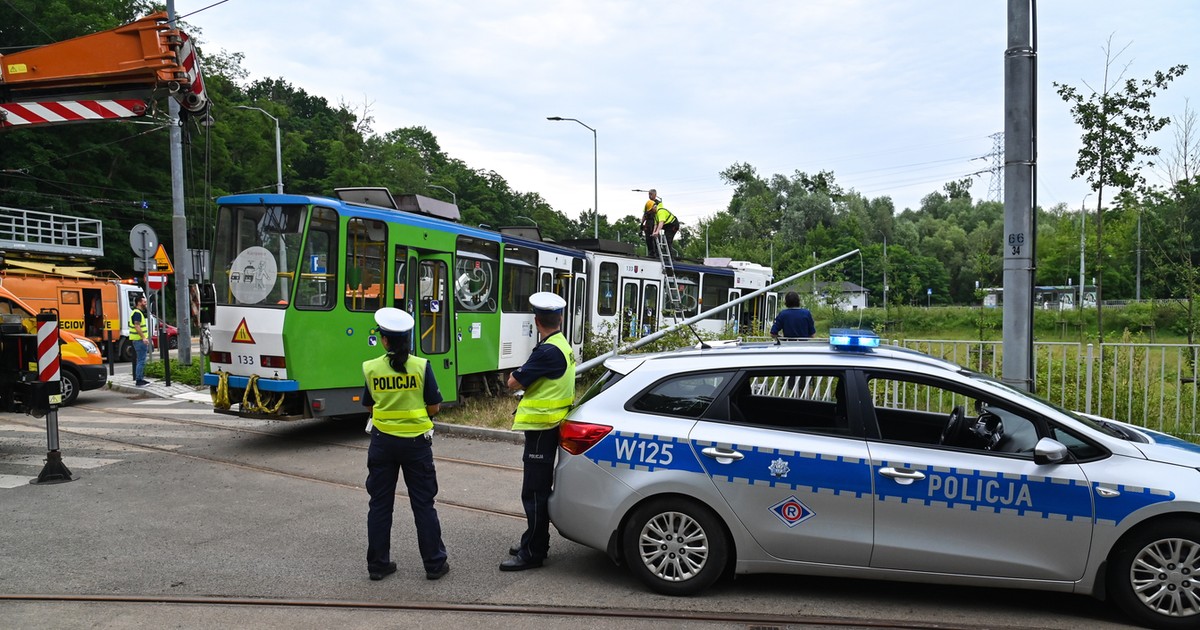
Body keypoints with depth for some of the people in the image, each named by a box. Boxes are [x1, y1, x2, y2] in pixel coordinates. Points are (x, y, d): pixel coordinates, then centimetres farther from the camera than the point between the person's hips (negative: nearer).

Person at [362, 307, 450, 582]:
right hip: (416, 441, -1)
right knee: (423, 504, 8)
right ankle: (434, 564, 14)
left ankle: (377, 564, 19)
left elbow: (369, 405, 5)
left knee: (380, 504, 12)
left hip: (383, 442, 1)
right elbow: (434, 407, -6)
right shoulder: (421, 366, -11)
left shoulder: (372, 368, -6)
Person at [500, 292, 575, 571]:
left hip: (542, 428, -10)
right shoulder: (563, 346, 10)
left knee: (534, 492, -4)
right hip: (551, 424, 10)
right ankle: (536, 543, 28)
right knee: (539, 489, 18)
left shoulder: (547, 351, -22)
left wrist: (516, 374, 2)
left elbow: (514, 382, -17)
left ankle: (532, 552, 2)